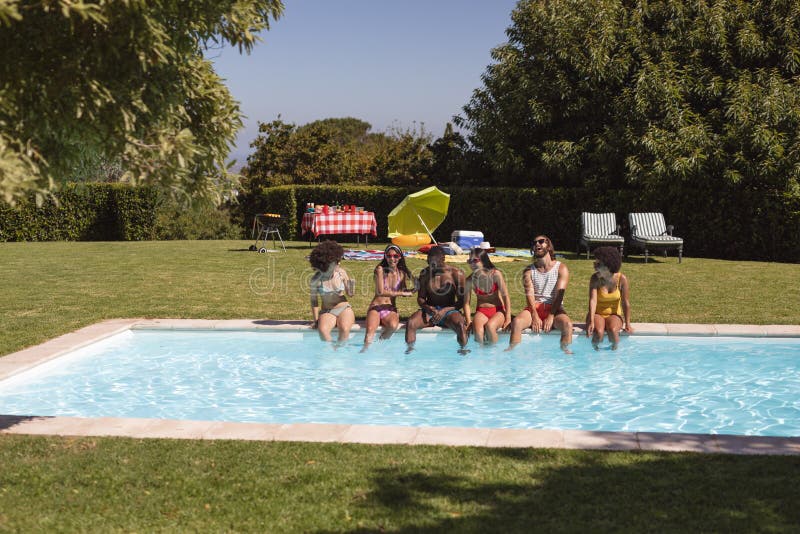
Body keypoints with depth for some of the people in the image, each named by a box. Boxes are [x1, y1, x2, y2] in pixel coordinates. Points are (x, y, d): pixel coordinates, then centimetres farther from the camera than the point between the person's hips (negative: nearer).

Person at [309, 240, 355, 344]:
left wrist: (351, 288, -18)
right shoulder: (316, 279, -8)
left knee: (344, 329, -32)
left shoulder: (341, 273, -4)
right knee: (323, 330, -33)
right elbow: (314, 301, 2)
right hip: (327, 312, -1)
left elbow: (350, 294, 4)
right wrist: (316, 320, -1)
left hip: (344, 309, 1)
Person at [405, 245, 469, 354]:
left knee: (461, 325, -35)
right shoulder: (425, 273, 6)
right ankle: (410, 348, -15)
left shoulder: (456, 274, -2)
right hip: (429, 310, 2)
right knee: (410, 323, -28)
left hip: (449, 311, -2)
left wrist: (445, 310, -17)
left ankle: (463, 349, -14)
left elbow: (461, 301, -3)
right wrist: (427, 307, -15)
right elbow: (420, 298, 8)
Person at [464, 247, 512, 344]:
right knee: (477, 329, -32)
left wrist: (508, 318, -15)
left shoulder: (495, 274, -11)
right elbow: (467, 302, -1)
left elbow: (505, 296, -10)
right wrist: (469, 321, -13)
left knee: (490, 325, -34)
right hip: (481, 311, 1)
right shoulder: (470, 280, -5)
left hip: (498, 311, -1)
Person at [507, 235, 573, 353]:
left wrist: (551, 317, -19)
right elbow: (529, 295, -2)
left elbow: (559, 295, -6)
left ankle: (565, 350, -15)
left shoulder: (561, 269, 4)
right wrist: (535, 316, -19)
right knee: (516, 322, -29)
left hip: (554, 308, -1)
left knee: (567, 325, -32)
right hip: (534, 307, 1)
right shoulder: (528, 271, 10)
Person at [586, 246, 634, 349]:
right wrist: (591, 321, -34)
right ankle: (595, 352, -2)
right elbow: (593, 300, -22)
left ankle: (614, 351, -3)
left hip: (614, 315, 0)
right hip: (597, 314, 0)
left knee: (613, 330, -33)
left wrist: (627, 324, -13)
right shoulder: (595, 279, -13)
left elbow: (626, 303, -10)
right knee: (598, 332, -32)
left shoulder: (621, 279, -14)